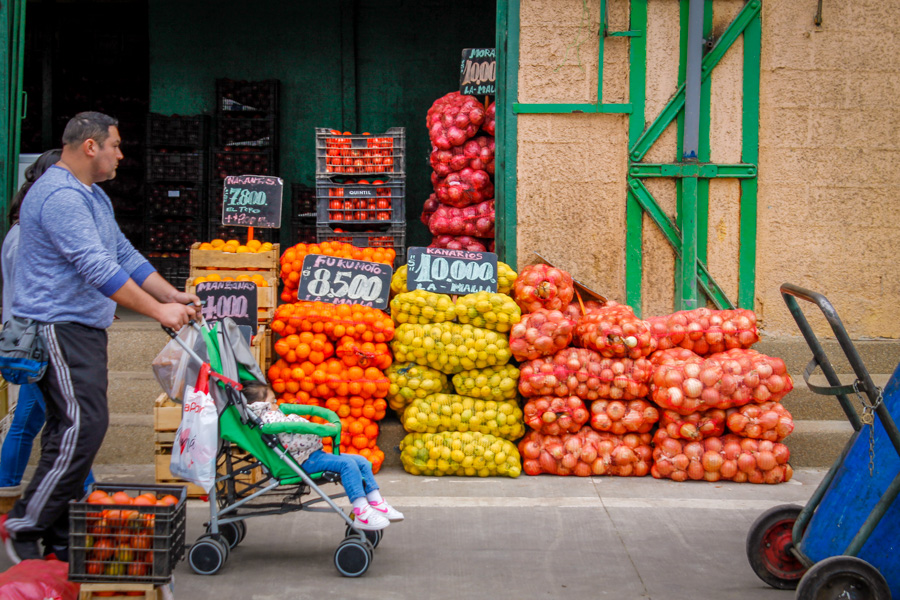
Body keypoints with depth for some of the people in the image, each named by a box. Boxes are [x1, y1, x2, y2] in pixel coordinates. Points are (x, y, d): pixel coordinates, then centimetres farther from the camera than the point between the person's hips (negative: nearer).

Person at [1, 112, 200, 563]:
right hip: (58, 326, -11)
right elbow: (98, 269, -24)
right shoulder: (60, 196, -17)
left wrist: (173, 295, 11)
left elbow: (124, 255, 22)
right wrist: (159, 311, -23)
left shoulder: (93, 197, 19)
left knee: (73, 430, 9)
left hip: (82, 329, 11)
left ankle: (61, 542, 14)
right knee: (82, 426, -14)